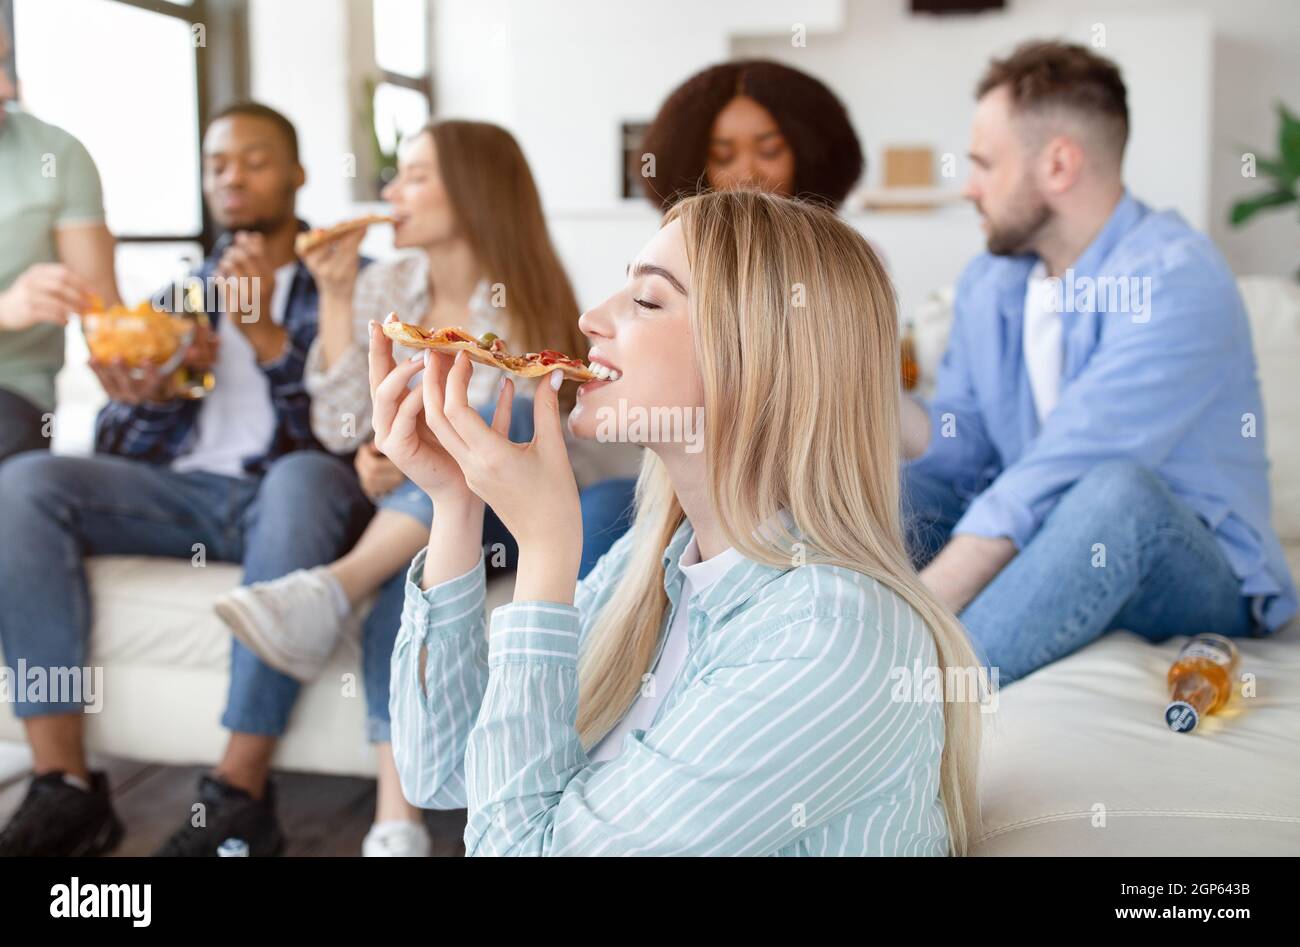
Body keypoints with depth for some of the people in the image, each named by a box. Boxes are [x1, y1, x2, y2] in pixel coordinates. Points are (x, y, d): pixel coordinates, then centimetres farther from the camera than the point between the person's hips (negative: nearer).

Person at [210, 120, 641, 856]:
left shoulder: (530, 300, -6)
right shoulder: (384, 287, 3)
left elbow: (513, 445, -8)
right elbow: (342, 430, -5)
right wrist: (336, 297, -11)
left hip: (507, 519, -2)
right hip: (409, 520, 2)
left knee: (496, 424, -33)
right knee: (414, 569, -33)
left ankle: (333, 589, -42)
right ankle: (397, 821, -38)